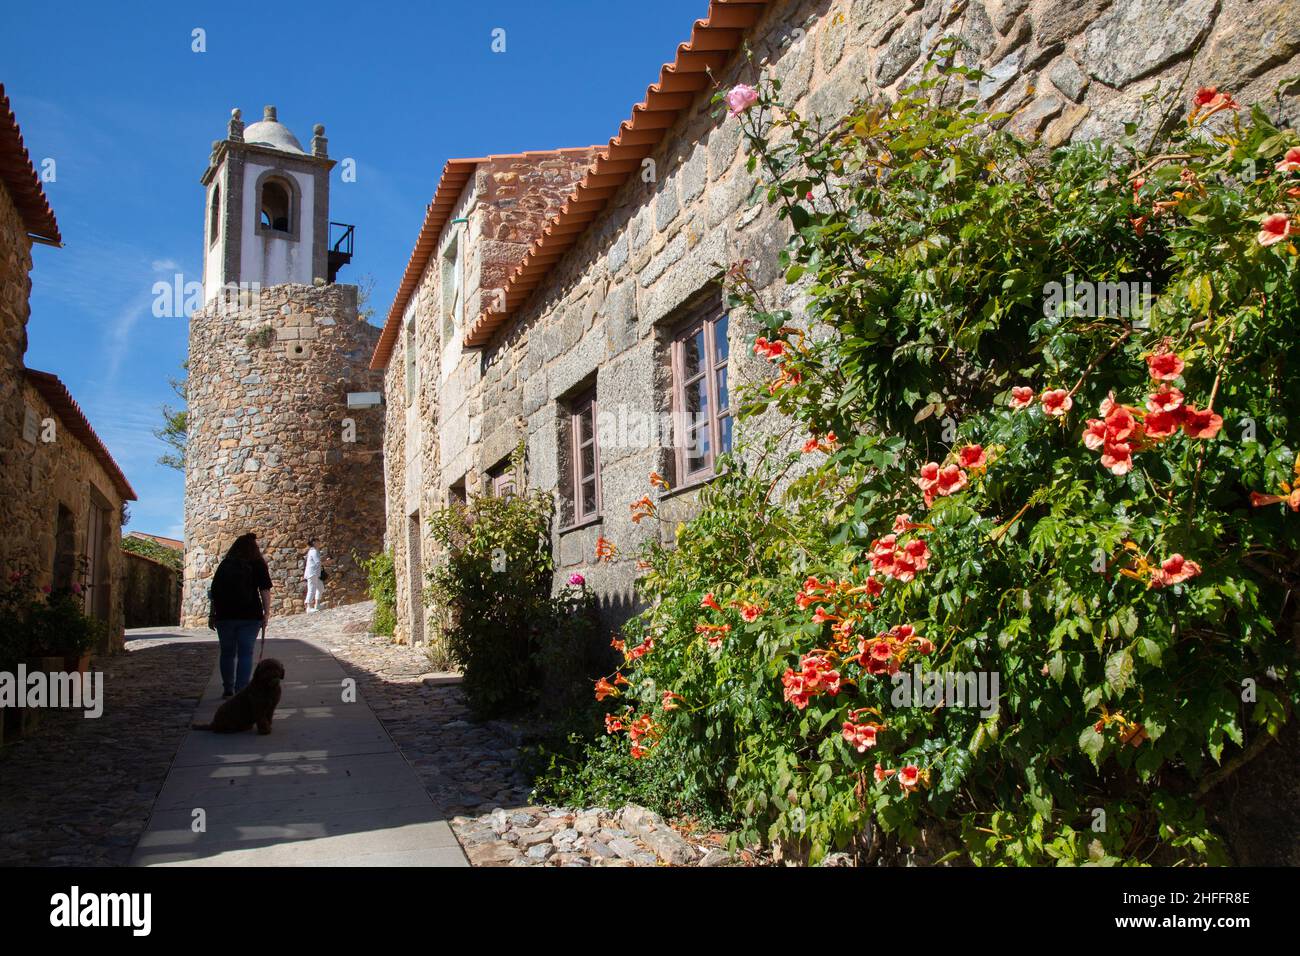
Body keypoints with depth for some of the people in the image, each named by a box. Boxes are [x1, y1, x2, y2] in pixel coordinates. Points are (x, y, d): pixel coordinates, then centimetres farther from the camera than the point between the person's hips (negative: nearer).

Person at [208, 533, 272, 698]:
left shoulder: (224, 564, 11)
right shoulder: (257, 564, 1)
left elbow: (213, 591, 12)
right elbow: (265, 590, -7)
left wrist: (213, 614, 17)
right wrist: (266, 613, -8)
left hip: (224, 615, 3)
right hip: (249, 616, -3)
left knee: (227, 653, 14)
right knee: (245, 654, 0)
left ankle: (228, 689, 23)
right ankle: (241, 691, -6)